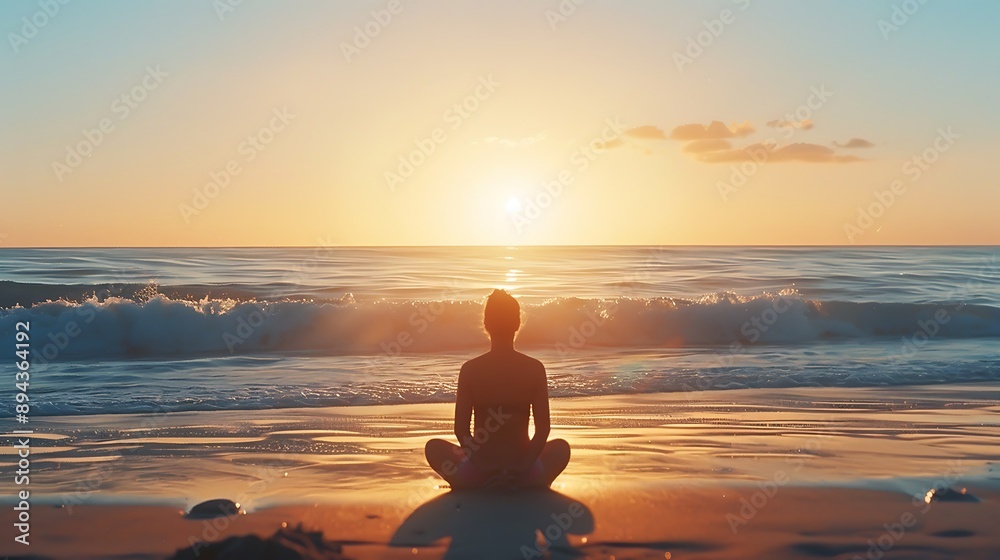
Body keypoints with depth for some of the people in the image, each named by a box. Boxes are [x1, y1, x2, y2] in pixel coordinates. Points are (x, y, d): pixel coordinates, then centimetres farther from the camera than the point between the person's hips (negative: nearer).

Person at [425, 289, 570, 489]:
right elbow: (543, 428, -6)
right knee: (561, 447, 32)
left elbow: (460, 429, -5)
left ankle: (466, 488, 14)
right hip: (524, 475, 0)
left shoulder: (469, 369, -6)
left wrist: (479, 459, 6)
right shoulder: (535, 368, -5)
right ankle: (537, 487, 13)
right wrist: (524, 463, 4)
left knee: (434, 447, 30)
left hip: (478, 474, 0)